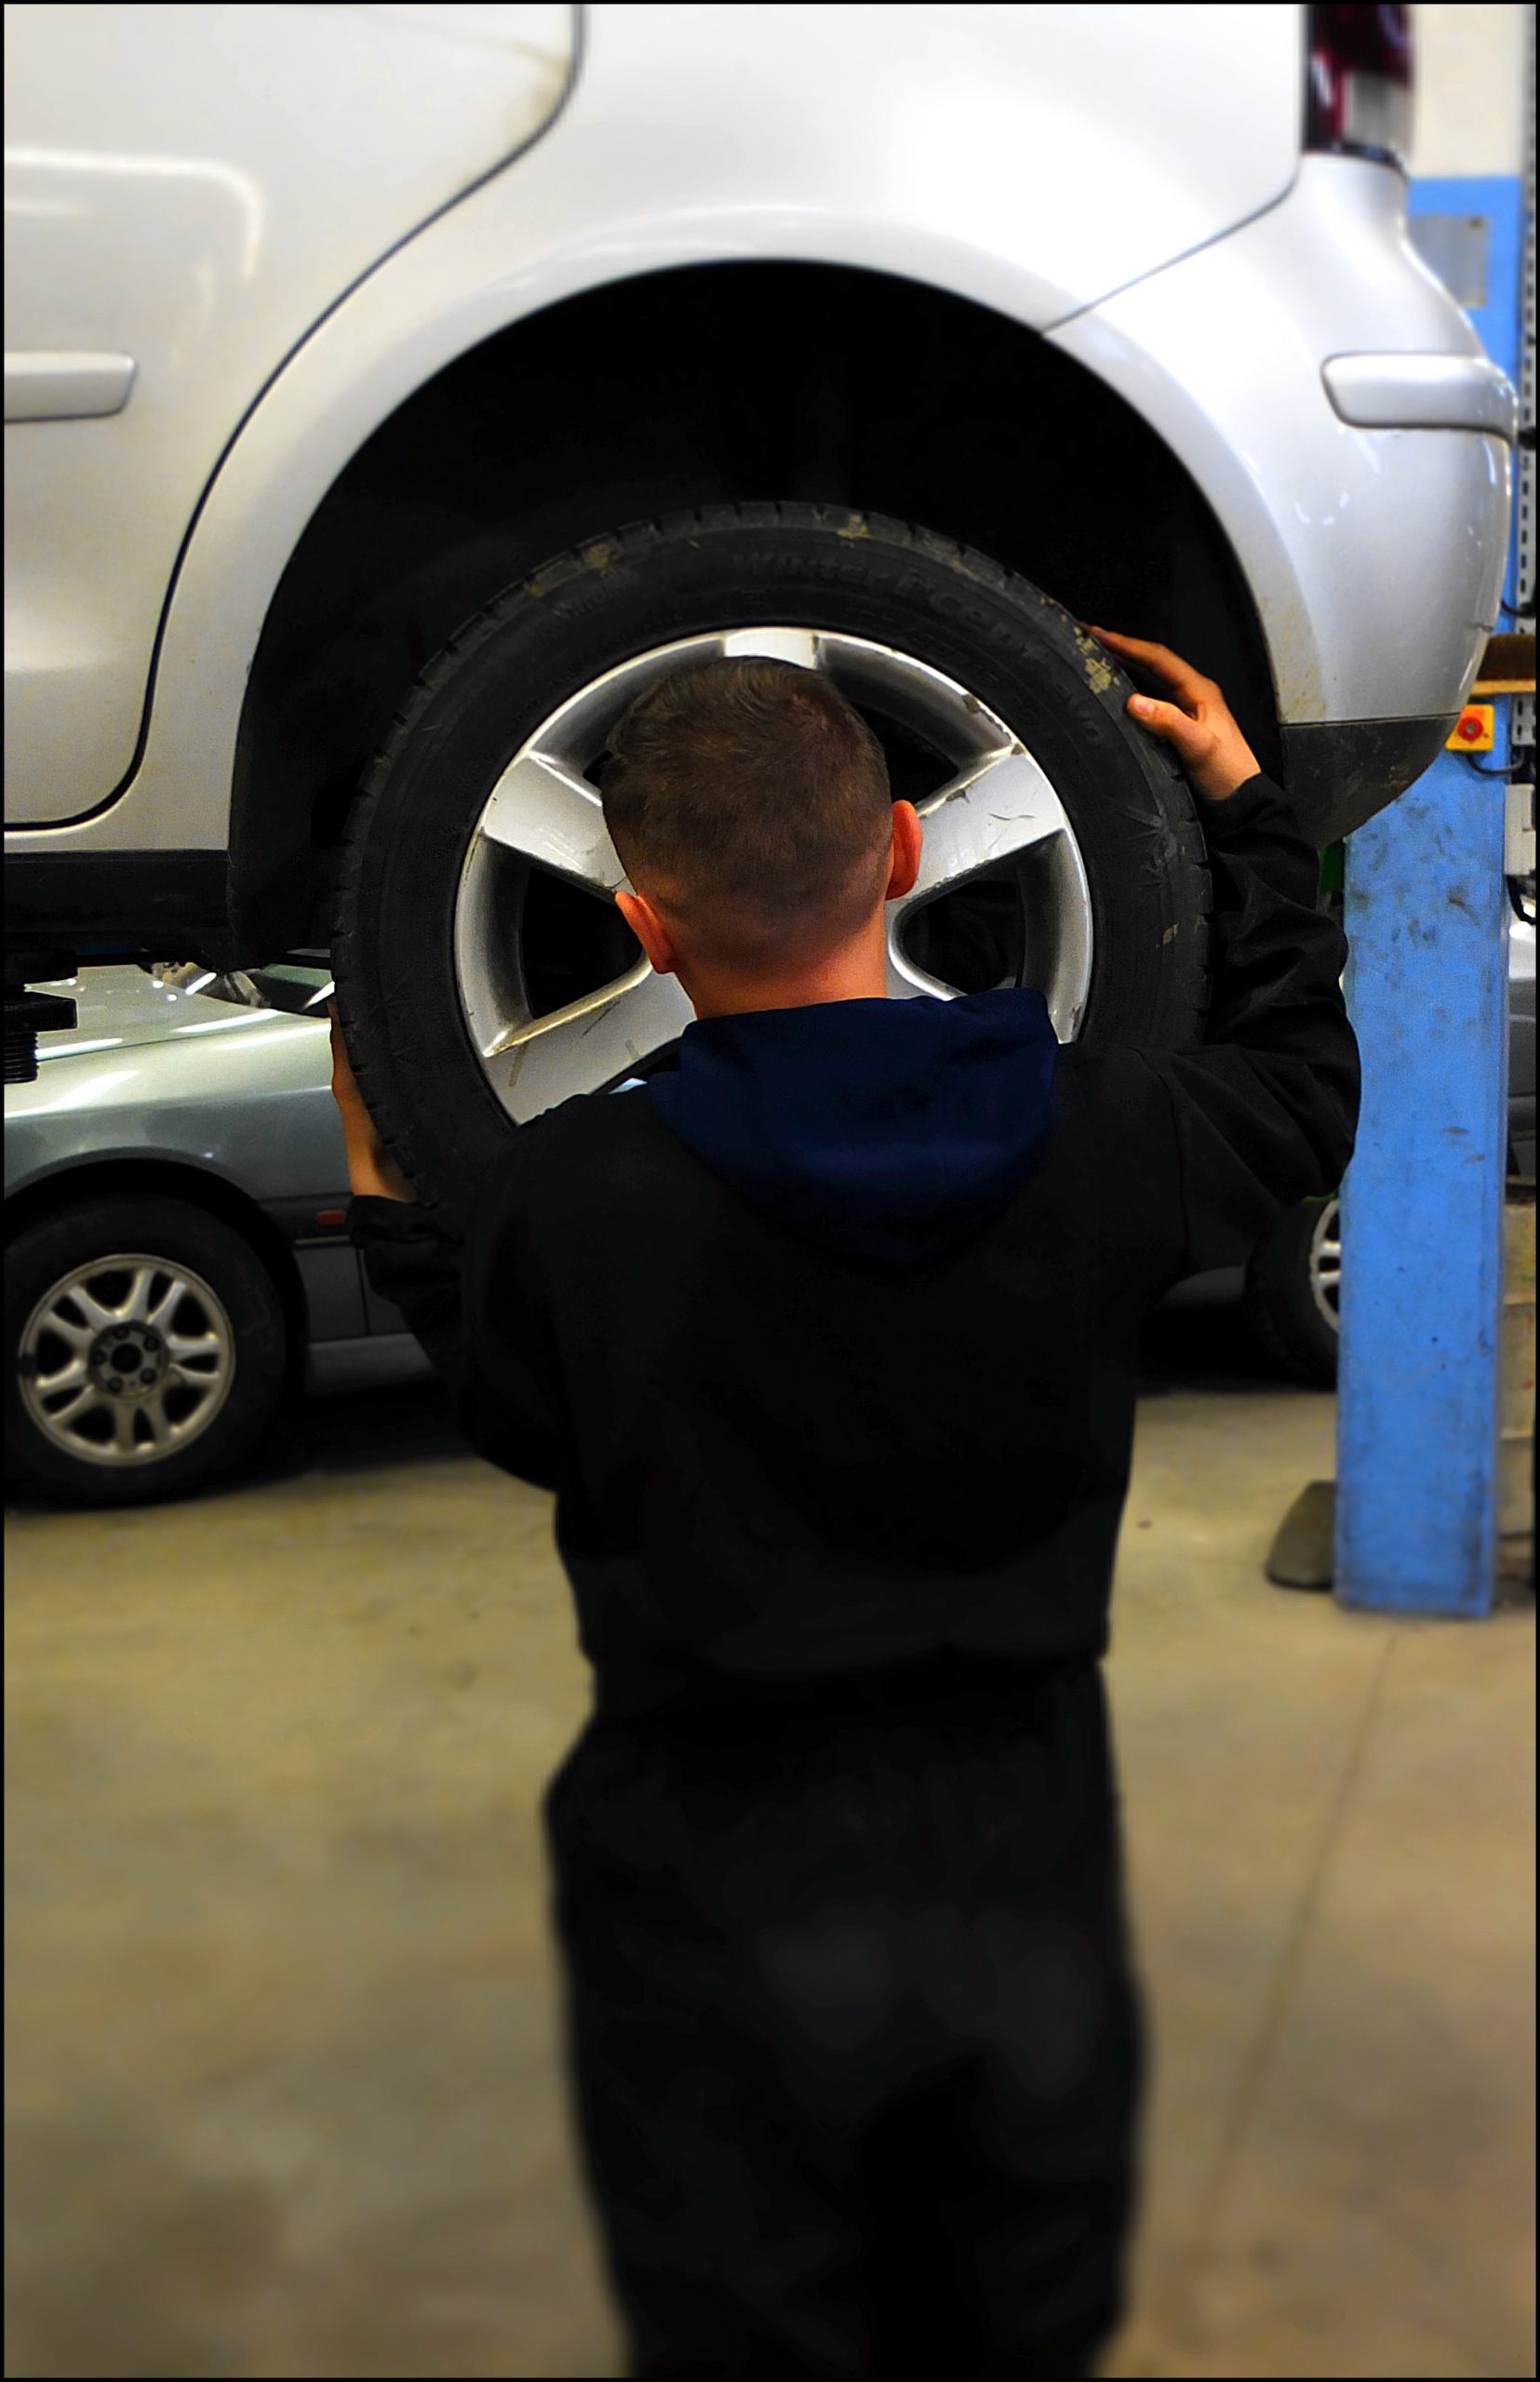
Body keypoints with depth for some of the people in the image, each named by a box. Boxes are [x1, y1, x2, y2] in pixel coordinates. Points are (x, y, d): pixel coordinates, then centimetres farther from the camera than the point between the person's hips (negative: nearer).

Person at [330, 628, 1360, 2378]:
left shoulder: (567, 1196, -20)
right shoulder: (1099, 1134, -12)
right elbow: (1303, 1093, 10)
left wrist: (384, 1202, 15)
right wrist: (1244, 806, 22)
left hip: (723, 1894, -2)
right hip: (1026, 1860, 3)